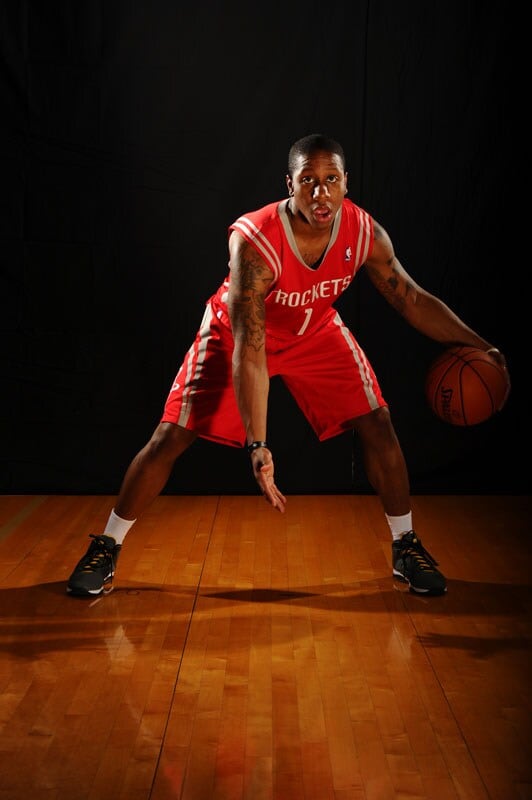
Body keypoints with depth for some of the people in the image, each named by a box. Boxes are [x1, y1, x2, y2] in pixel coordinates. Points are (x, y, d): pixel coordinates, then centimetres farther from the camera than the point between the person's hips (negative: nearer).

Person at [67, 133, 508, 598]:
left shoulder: (365, 234, -24)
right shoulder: (255, 241, -37)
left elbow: (412, 300, -7)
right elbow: (247, 350, -38)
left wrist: (479, 346, -12)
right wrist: (257, 445, -43)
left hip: (316, 332, 4)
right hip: (237, 331, -3)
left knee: (378, 425, -6)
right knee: (171, 438, -8)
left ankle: (406, 546, 15)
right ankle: (106, 548, 11)